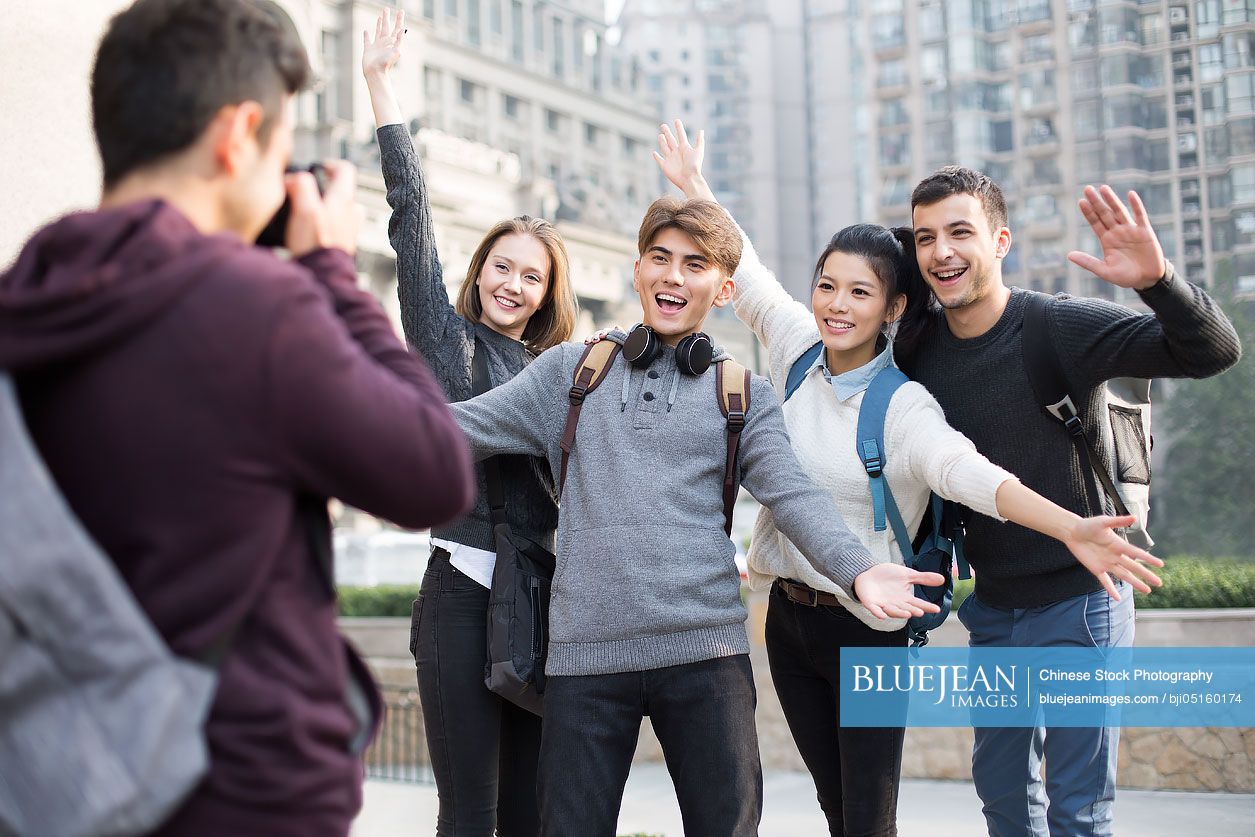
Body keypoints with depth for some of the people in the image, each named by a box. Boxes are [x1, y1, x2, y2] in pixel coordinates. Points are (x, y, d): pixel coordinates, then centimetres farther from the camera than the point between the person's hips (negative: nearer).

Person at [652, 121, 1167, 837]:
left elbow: (965, 469, -33)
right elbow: (748, 276, 13)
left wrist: (1071, 528, -50)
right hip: (788, 617, 5)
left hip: (866, 630, -5)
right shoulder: (801, 359, 1)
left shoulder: (905, 406, -16)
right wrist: (696, 187, 21)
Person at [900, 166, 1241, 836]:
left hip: (1078, 600, -5)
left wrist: (1157, 280, -44)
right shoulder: (917, 344, -3)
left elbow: (1214, 352, -26)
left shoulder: (1067, 328, -18)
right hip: (992, 604, 5)